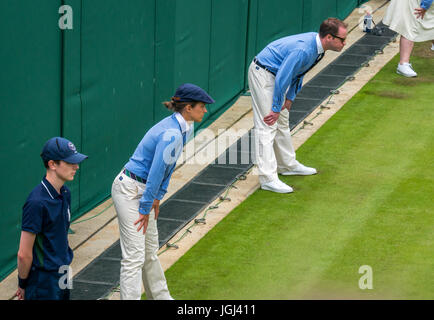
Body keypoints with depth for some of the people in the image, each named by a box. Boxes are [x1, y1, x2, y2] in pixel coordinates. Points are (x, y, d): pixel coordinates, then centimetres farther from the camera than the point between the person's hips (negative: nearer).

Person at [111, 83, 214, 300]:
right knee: (134, 256, -12)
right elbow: (156, 172, -24)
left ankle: (160, 296, 35)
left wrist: (157, 197, 13)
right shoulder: (172, 134, -25)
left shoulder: (182, 128, 6)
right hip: (130, 191, -10)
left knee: (150, 251, 22)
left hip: (143, 190, 10)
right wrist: (145, 209, -18)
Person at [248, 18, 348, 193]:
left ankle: (287, 165, 33)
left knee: (282, 122, 19)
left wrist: (290, 97, 8)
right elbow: (282, 79, -29)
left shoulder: (317, 46, -2)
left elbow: (298, 72, 12)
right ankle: (268, 178, -14)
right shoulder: (303, 50, -32)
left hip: (276, 75, 10)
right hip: (263, 74, -10)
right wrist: (276, 109, -22)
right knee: (267, 125, -12)